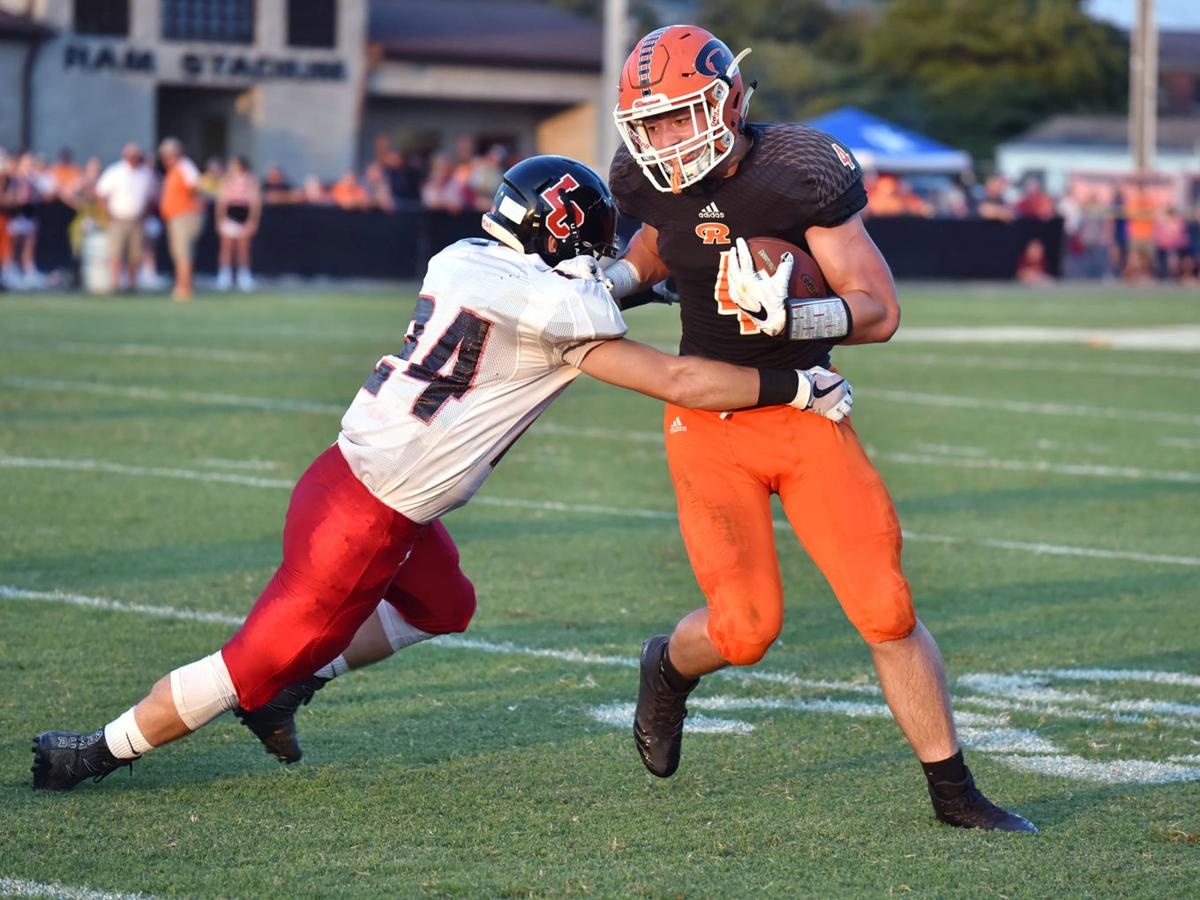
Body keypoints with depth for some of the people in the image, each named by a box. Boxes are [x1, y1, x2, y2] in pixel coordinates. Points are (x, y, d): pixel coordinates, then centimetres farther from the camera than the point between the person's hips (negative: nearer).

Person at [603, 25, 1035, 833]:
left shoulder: (799, 173, -19)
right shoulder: (649, 180, -6)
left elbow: (880, 311, -16)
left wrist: (787, 317, -33)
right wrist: (609, 282, 1)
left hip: (806, 415, -1)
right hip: (710, 423, 1)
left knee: (886, 609, -6)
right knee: (745, 626, -10)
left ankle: (954, 792, 7)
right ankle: (668, 669, 26)